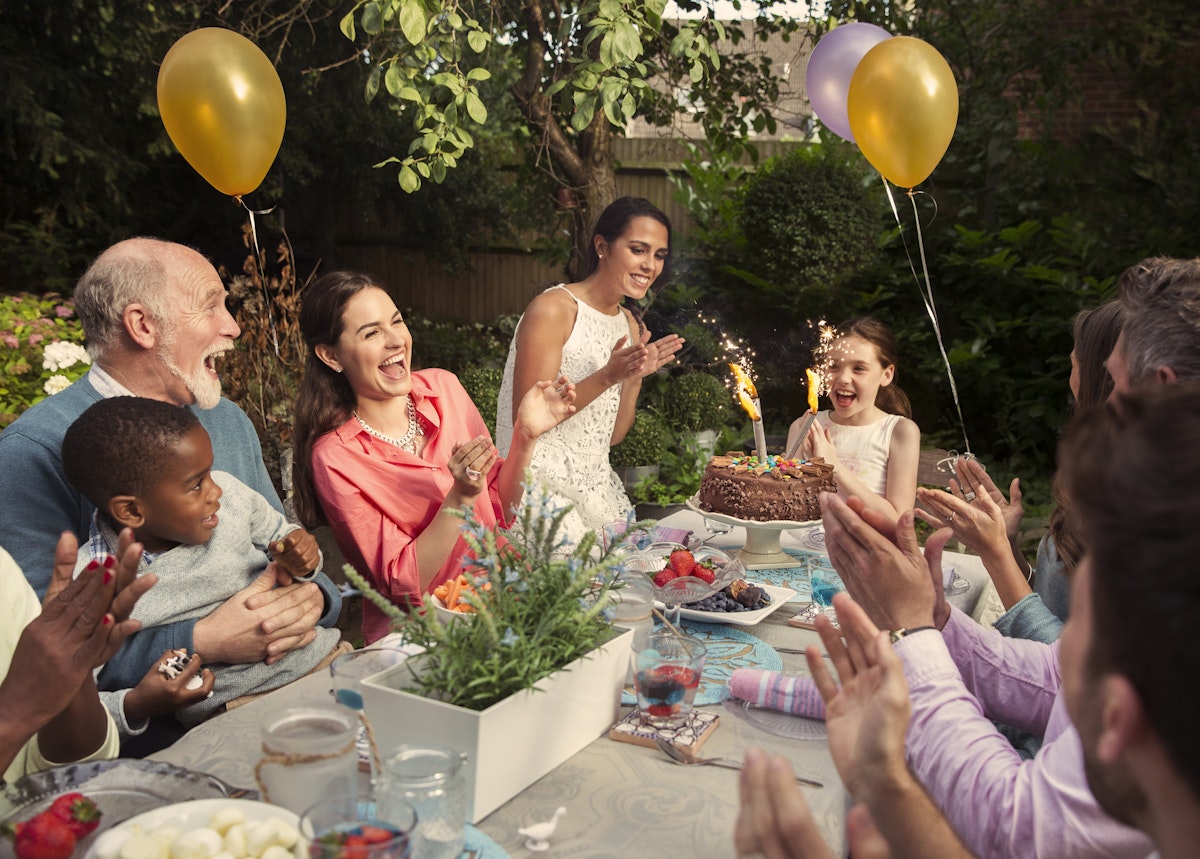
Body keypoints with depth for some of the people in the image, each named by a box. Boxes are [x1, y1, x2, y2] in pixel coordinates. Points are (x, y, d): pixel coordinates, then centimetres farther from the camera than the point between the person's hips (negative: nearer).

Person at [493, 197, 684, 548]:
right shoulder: (553, 308, -12)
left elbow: (611, 436, 12)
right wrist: (607, 376, -24)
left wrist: (636, 376, -4)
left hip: (596, 486, 7)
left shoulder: (630, 324, 12)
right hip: (541, 482, -7)